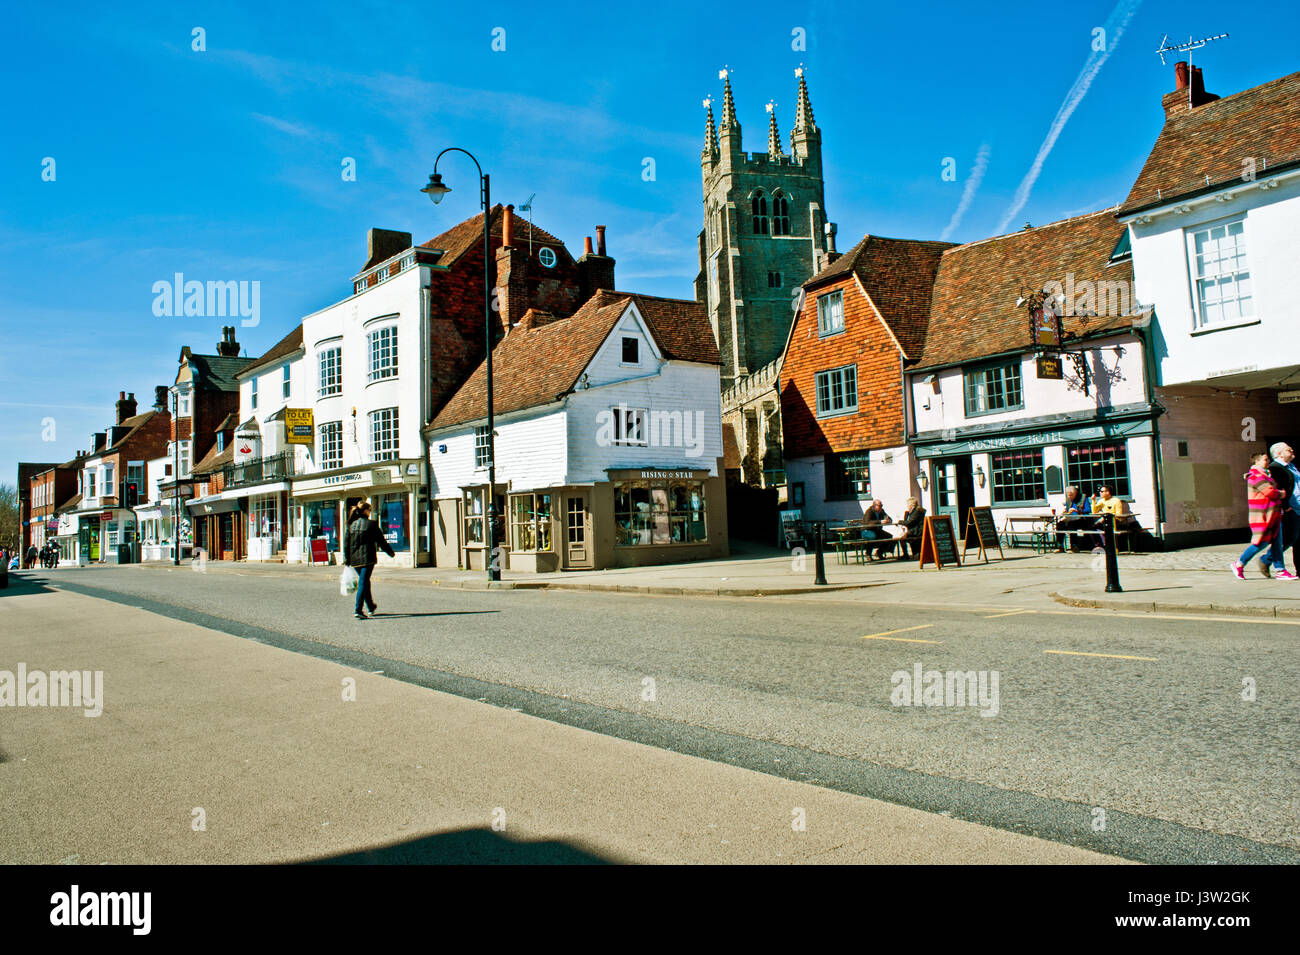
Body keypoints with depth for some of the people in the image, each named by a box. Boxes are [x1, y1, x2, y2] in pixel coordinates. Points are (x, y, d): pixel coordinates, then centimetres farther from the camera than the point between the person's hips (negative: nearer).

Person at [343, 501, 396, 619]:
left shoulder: (351, 525, 6)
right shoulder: (371, 524, -8)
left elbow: (346, 543, 7)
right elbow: (381, 541, -3)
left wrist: (347, 560, 12)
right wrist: (390, 552, 10)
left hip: (354, 560, 5)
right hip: (367, 558, -5)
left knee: (365, 582, 19)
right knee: (363, 583, -4)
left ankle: (371, 607, 32)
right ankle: (358, 610, -12)